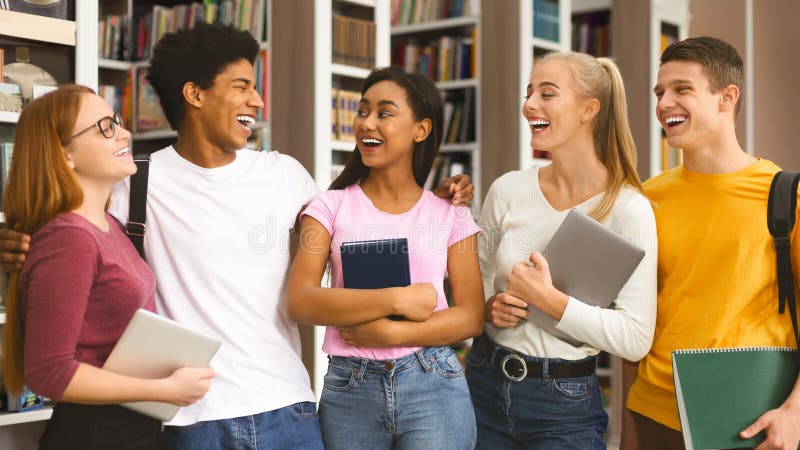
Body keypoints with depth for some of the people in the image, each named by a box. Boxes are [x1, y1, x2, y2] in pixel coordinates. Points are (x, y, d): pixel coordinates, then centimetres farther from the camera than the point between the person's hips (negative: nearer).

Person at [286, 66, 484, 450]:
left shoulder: (451, 216, 4)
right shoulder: (331, 207, 2)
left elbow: (471, 316, -2)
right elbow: (300, 302, -11)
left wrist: (392, 333, -15)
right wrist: (398, 299, -17)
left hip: (432, 387, 0)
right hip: (348, 390, 0)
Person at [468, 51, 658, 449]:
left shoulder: (628, 209, -13)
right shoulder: (507, 190, -1)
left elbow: (635, 338, -17)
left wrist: (548, 300, -21)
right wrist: (491, 306, -8)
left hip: (564, 405, -4)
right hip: (486, 385, 4)